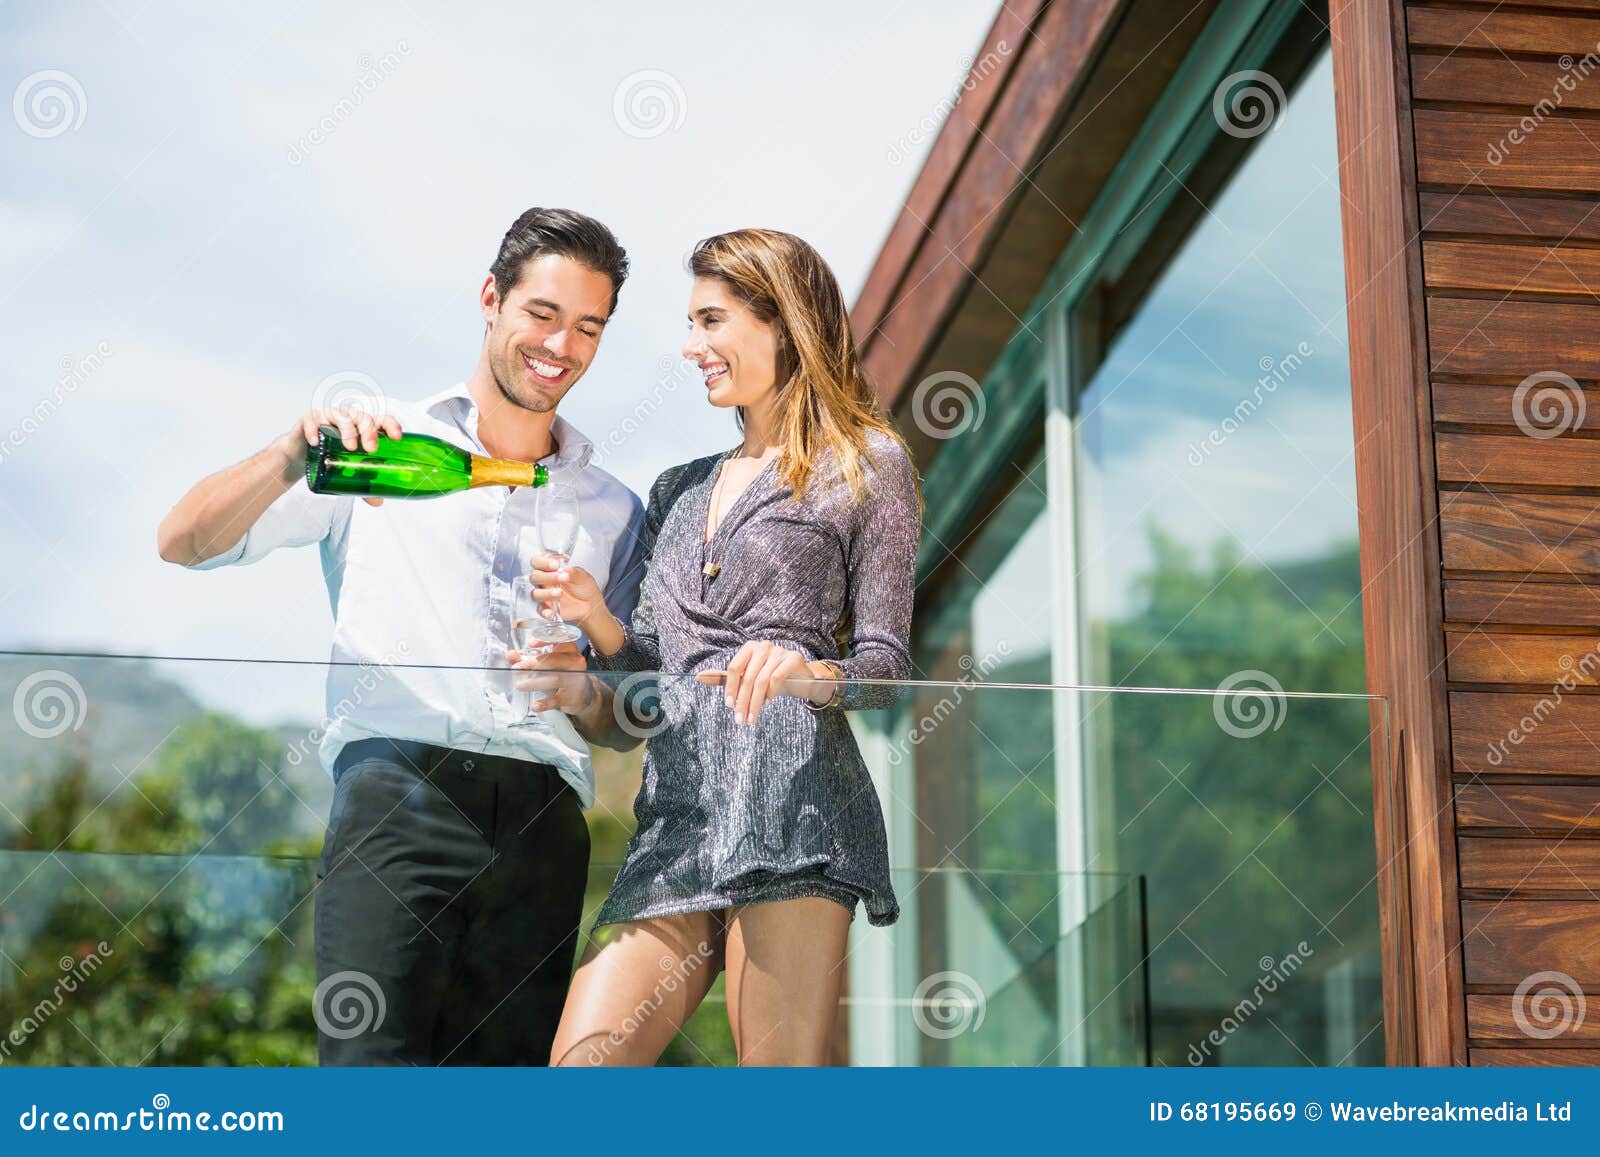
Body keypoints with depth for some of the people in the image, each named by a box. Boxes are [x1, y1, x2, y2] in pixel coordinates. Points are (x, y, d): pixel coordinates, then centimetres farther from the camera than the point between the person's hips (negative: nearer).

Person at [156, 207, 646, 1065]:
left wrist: (580, 687, -1)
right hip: (397, 791, -3)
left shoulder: (612, 510, 22)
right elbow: (184, 541, 6)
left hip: (542, 821, 3)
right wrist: (295, 456, -11)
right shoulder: (385, 445, 14)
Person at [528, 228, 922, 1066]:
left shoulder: (865, 466, 10)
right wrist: (597, 618, 7)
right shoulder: (679, 492, 27)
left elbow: (887, 665, 3)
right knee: (578, 1063, -9)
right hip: (673, 817, 6)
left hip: (791, 798, -6)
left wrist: (809, 673, -19)